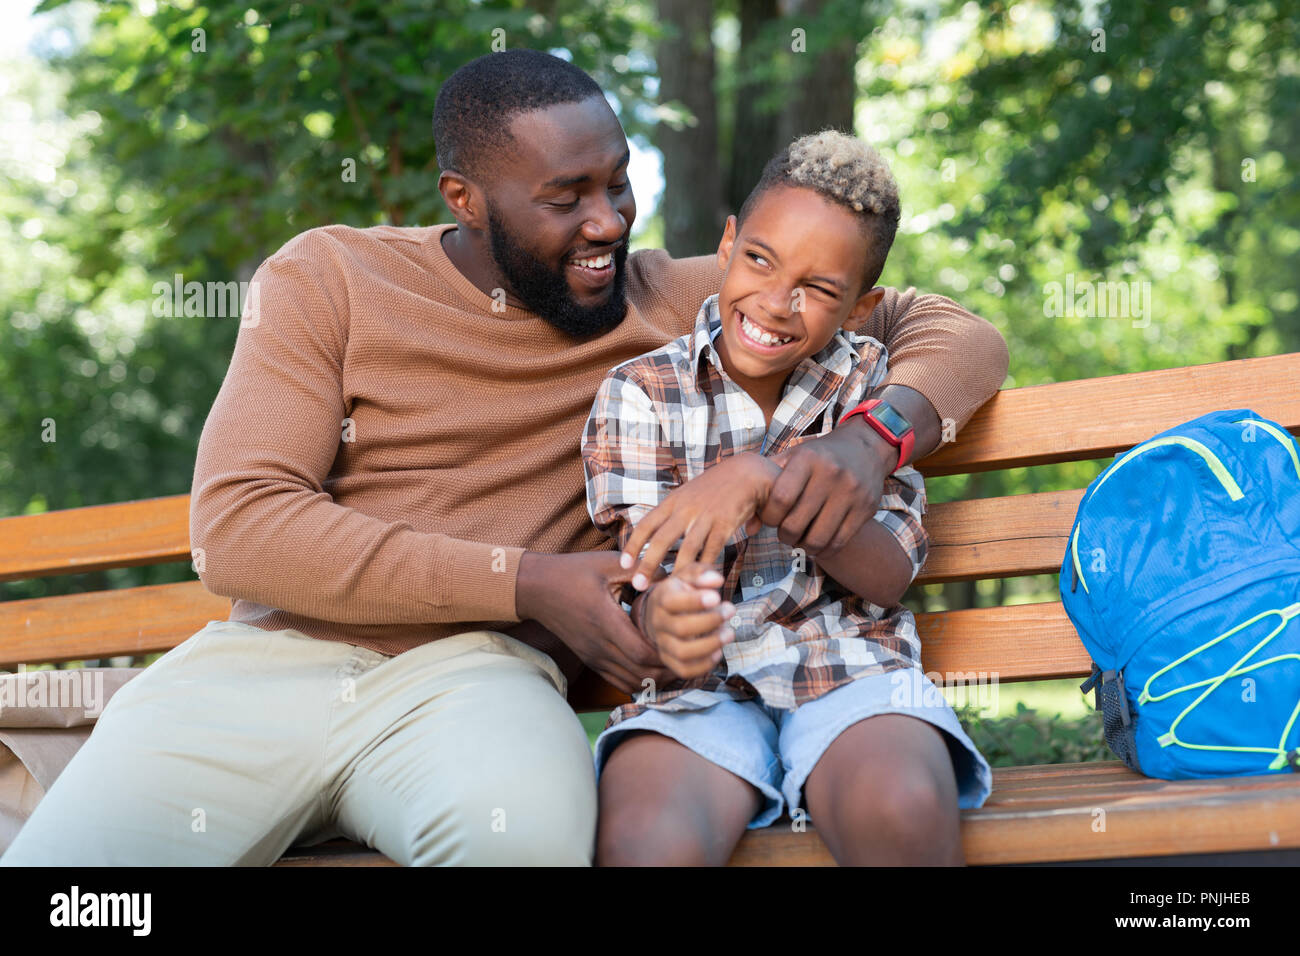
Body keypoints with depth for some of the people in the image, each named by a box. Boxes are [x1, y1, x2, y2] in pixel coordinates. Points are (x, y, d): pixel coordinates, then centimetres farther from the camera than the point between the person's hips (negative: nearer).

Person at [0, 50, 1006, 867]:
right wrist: (526, 582, -12)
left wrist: (873, 432, -12)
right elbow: (235, 529, -4)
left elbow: (952, 332, 13)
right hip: (273, 651, 1)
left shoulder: (669, 302, 9)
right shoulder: (329, 277, 7)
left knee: (521, 835, -37)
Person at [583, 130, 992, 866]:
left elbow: (889, 578, -4)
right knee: (645, 845, -34)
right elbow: (650, 584, -5)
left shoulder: (869, 382, 8)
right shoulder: (640, 394, 4)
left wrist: (765, 478, -20)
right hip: (702, 681, -1)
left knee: (904, 812, -33)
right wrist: (667, 618, -32)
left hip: (849, 667, 1)